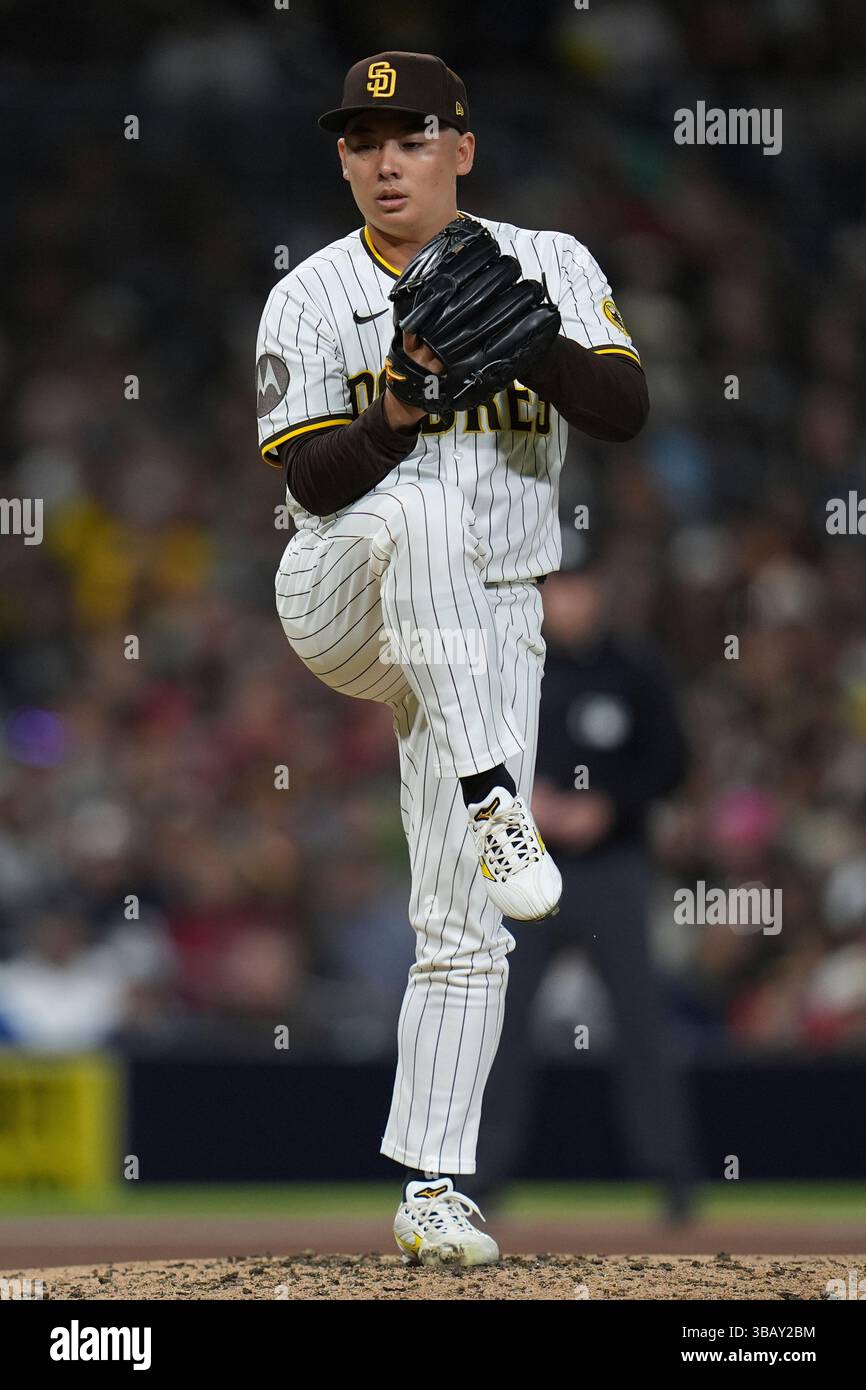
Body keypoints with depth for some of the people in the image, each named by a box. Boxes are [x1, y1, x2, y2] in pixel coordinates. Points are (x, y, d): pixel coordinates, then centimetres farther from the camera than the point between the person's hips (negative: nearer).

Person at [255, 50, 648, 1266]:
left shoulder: (550, 267, 1)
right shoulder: (311, 298, -3)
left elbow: (625, 410, -12)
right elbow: (310, 478, -11)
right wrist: (399, 416, -30)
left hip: (492, 628, 2)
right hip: (343, 605, -2)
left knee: (466, 925, -3)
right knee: (425, 509, -37)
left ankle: (432, 1192, 3)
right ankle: (493, 803, -44)